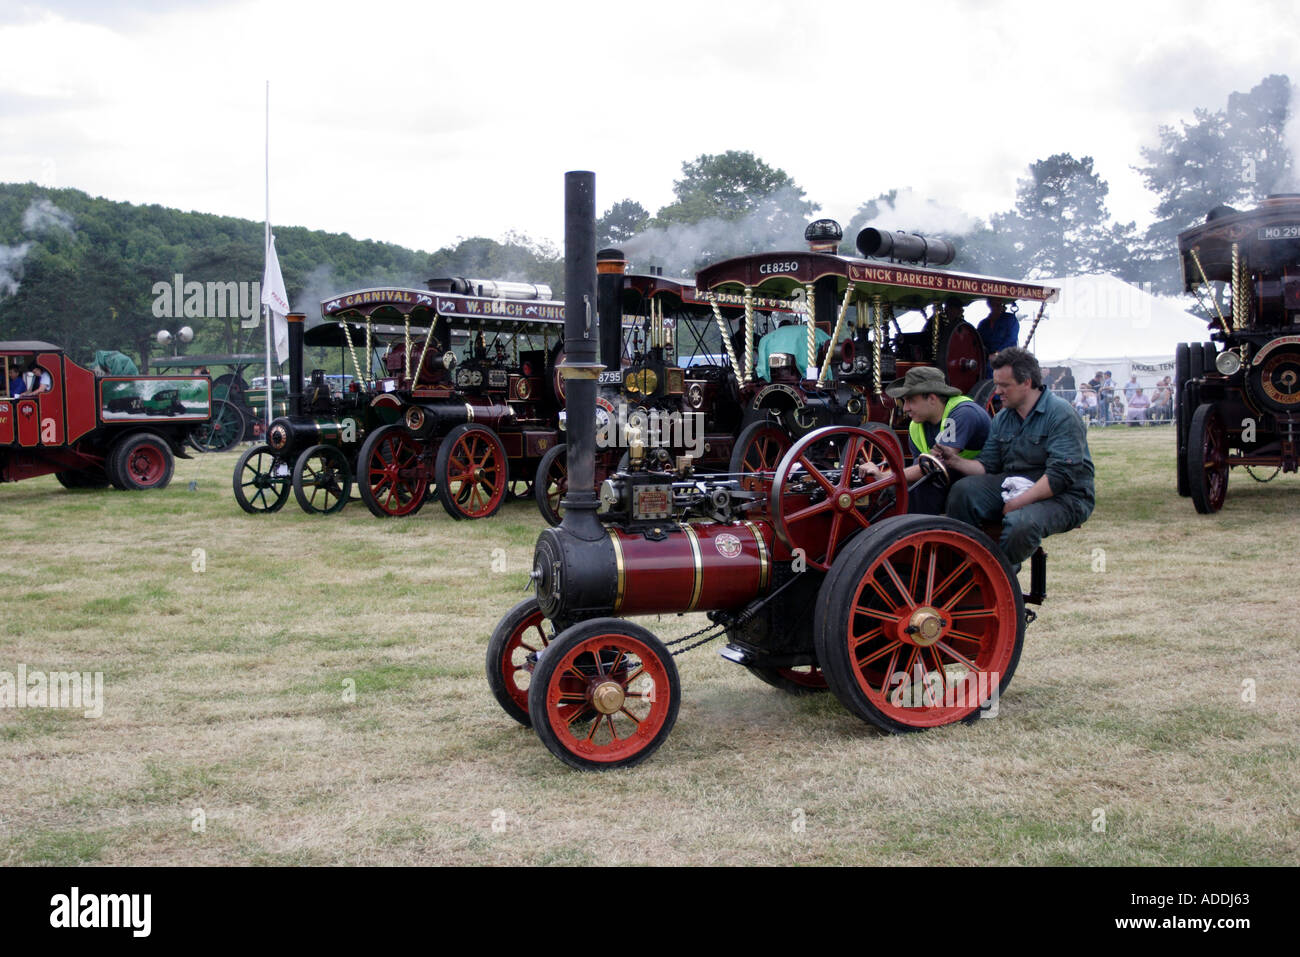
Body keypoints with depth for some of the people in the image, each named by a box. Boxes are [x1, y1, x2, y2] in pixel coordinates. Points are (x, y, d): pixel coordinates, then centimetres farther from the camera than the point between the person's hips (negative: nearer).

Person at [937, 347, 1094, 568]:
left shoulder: (1061, 415, -12)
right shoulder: (1002, 419, 11)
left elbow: (1060, 476, -20)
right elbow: (987, 466, 8)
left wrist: (1020, 502, -24)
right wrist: (955, 461, -11)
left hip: (1063, 497, -6)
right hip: (1013, 486, 7)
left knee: (1021, 522, -36)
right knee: (964, 489, -17)